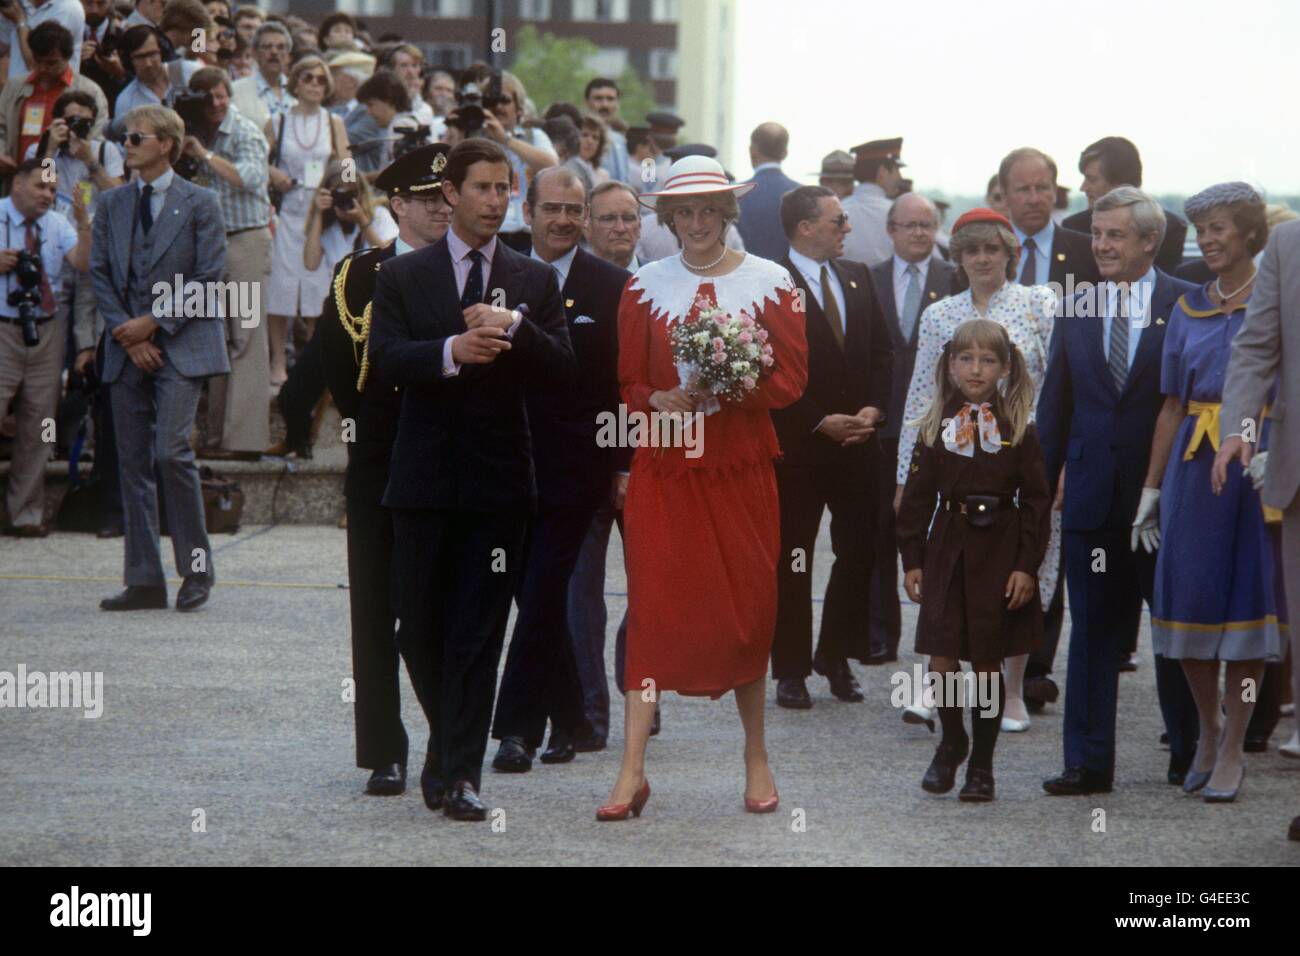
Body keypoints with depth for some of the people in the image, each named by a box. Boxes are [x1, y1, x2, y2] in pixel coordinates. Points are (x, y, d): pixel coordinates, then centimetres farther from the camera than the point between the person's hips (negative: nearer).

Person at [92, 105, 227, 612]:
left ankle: (196, 568, -3)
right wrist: (128, 335, -4)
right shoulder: (111, 204, 13)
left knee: (171, 451, -17)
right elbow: (99, 273, 10)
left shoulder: (200, 203, 0)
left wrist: (153, 322, -10)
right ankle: (145, 581, 7)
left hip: (181, 346, -5)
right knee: (133, 461, 3)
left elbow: (208, 278, -5)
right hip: (128, 348, 5)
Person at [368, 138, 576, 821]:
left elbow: (563, 371, -1)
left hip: (497, 479, 0)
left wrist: (514, 328, -18)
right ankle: (451, 746, 27)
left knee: (478, 635, -4)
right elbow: (386, 360, -9)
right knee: (419, 626, 7)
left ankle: (460, 773, -3)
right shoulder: (403, 276, 6)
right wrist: (454, 351, -26)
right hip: (425, 476, 0)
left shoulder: (534, 281, 8)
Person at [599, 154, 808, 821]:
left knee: (747, 607, 5)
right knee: (653, 607, -7)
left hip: (741, 465, 0)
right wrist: (658, 401, -15)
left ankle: (756, 757, 20)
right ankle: (632, 772, -9)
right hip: (664, 466, 0)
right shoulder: (645, 286, 6)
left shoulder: (770, 282, 3)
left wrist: (731, 391, -16)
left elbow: (792, 377, 1)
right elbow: (627, 381, 7)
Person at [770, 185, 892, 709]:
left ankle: (836, 656, 19)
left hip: (858, 439, 5)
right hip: (797, 446, -5)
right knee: (793, 561, 2)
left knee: (858, 552, 6)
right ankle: (791, 670, 8)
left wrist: (873, 409, -2)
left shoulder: (857, 278, 11)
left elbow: (882, 351, 14)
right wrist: (820, 422, -14)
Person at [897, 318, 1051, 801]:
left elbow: (1036, 502, 0)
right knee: (942, 661, -3)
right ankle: (952, 741, 23)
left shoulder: (1018, 431, -1)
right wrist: (912, 560, 3)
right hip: (946, 552, 2)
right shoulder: (936, 428, 4)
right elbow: (916, 497, 8)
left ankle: (981, 763, 14)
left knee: (988, 662, 3)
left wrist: (1026, 566, -6)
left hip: (998, 554, -2)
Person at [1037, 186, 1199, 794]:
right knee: (1093, 630, 5)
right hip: (1092, 490, 3)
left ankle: (1188, 754, 23)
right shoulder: (1077, 312, 7)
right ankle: (1088, 762, 8)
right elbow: (1055, 404, 11)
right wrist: (1047, 481, 6)